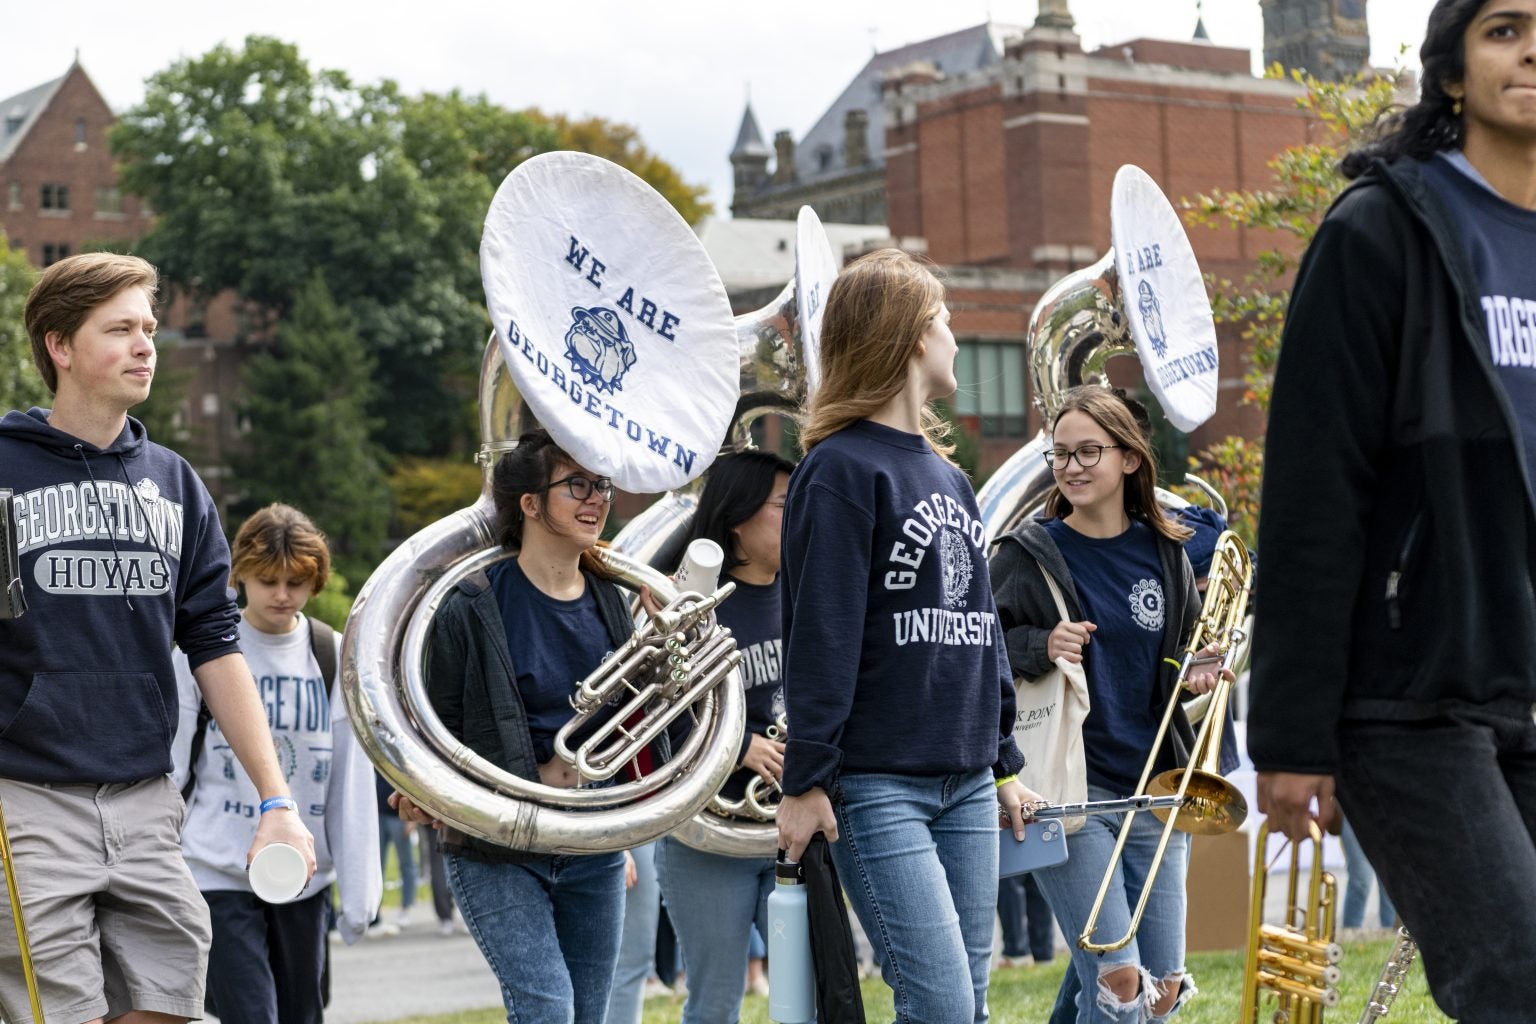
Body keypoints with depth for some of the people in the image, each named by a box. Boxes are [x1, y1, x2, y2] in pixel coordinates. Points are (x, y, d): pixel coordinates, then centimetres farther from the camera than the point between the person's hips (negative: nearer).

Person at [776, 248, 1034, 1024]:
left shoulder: (948, 476, 17)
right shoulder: (842, 470, -8)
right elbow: (820, 635, -13)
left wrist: (1003, 762, 21)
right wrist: (807, 779, -16)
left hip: (965, 784, 8)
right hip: (877, 785, -8)